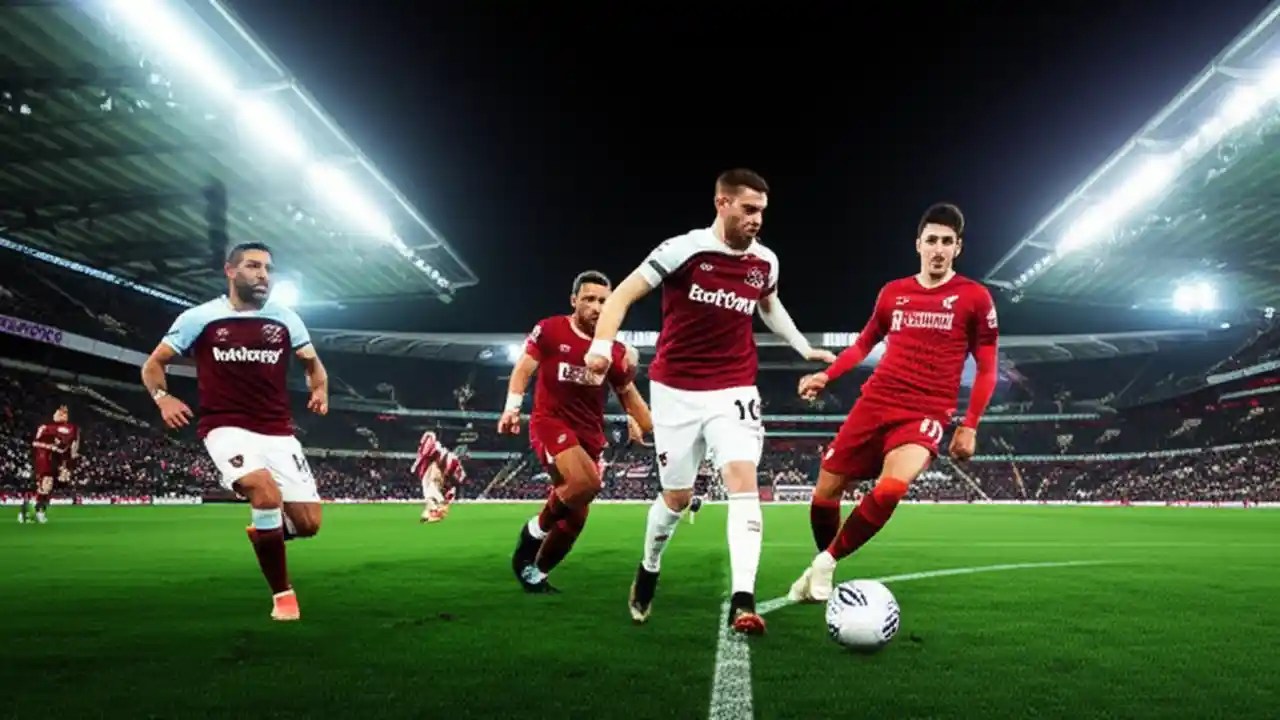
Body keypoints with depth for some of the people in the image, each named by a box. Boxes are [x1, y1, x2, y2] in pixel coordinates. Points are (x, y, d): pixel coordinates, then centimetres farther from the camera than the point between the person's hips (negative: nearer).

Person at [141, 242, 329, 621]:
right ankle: (282, 594, -11)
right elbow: (153, 364, 9)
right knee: (268, 493, -31)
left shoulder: (286, 319, 7)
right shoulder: (199, 318, 1)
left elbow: (313, 363, 18)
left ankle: (264, 530, 34)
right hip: (228, 428, -3)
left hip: (279, 431, 3)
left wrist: (320, 389, -5)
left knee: (308, 523, -4)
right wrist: (163, 397, -12)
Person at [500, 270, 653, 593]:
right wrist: (512, 407, -18)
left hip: (590, 433, 5)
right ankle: (534, 532, -5)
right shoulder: (549, 330, -6)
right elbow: (523, 369, -3)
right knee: (585, 482, -31)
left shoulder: (615, 351, 3)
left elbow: (628, 394, 13)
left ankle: (535, 573, 31)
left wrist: (653, 430, 4)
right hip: (550, 422, -5)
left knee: (576, 517, 8)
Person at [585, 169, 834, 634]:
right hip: (676, 391, -2)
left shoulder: (765, 262, 2)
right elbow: (623, 295, -11)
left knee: (744, 481, -18)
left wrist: (804, 349, 24)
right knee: (677, 497, 8)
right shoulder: (683, 249, -13)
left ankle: (743, 601, -18)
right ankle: (648, 570, 37)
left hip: (733, 391, 3)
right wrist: (602, 346, -27)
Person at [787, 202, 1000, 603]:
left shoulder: (974, 298, 0)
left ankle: (827, 562, -8)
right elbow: (864, 344, 23)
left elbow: (987, 369, 4)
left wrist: (970, 426, -3)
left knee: (890, 489, -29)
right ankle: (820, 565, 31)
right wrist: (826, 376, 10)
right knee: (826, 490, 3)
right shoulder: (892, 293, 9)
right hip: (874, 404, 4)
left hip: (927, 414, -4)